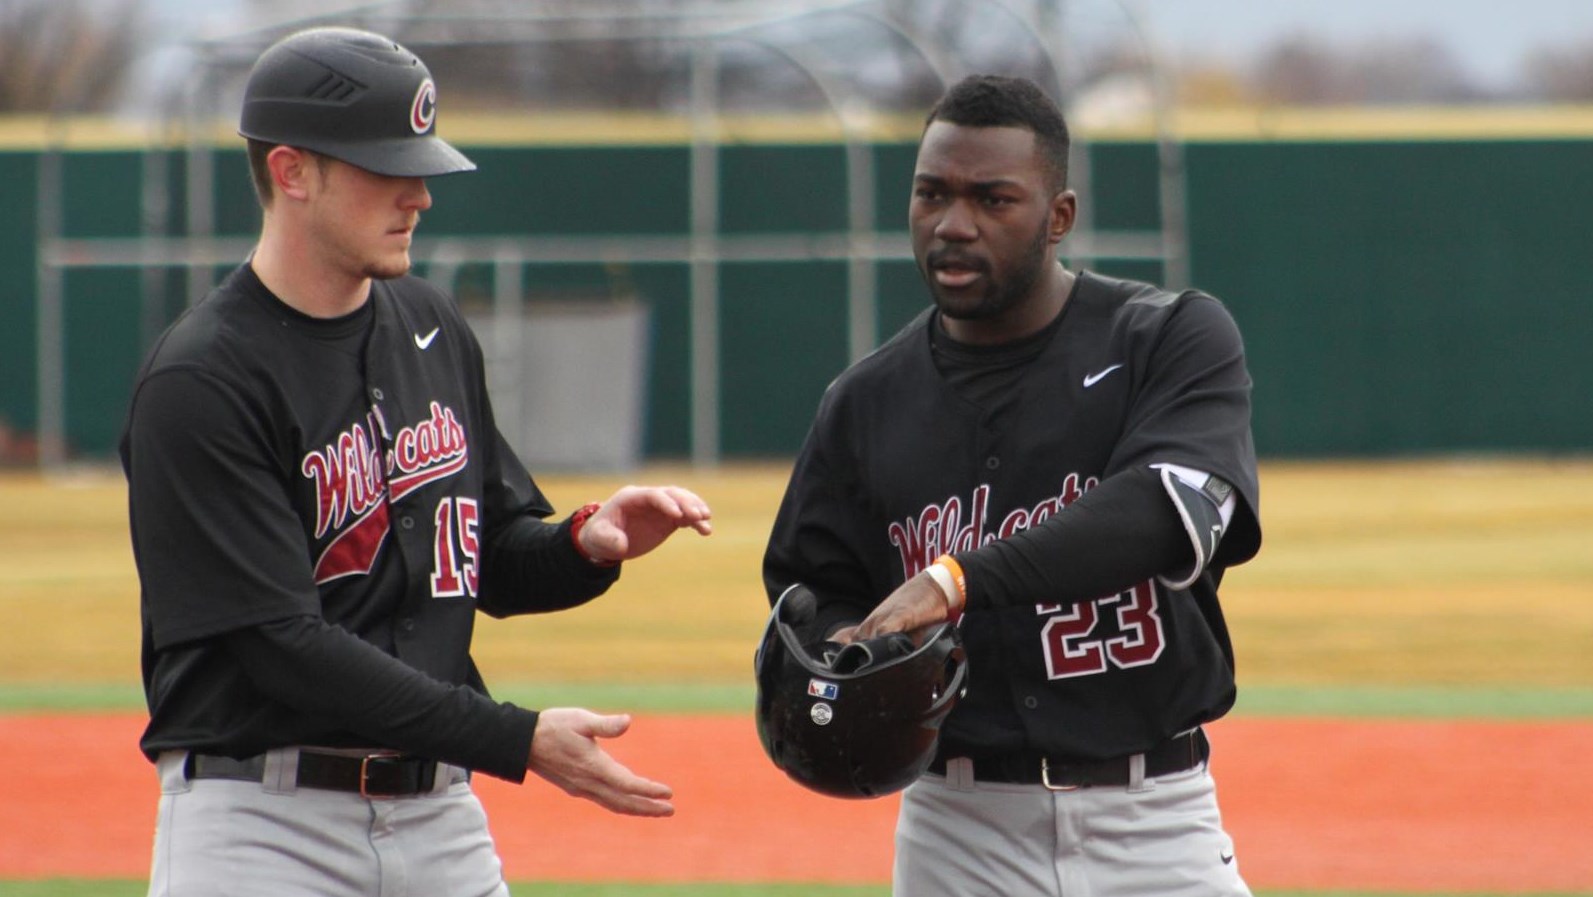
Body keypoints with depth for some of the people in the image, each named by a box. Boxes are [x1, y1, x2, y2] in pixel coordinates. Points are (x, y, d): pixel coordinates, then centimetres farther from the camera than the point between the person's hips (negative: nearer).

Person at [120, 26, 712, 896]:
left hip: (440, 818, 7)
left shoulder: (435, 332, 11)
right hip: (258, 822, -7)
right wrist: (518, 739, -22)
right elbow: (282, 642, -19)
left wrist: (587, 543, -4)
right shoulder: (200, 383, -14)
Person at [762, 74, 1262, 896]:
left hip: (1155, 823, -2)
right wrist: (846, 657, -12)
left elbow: (1174, 511, -21)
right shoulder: (868, 402, 7)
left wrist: (962, 578, -30)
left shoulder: (1174, 339, -4)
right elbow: (814, 592, 13)